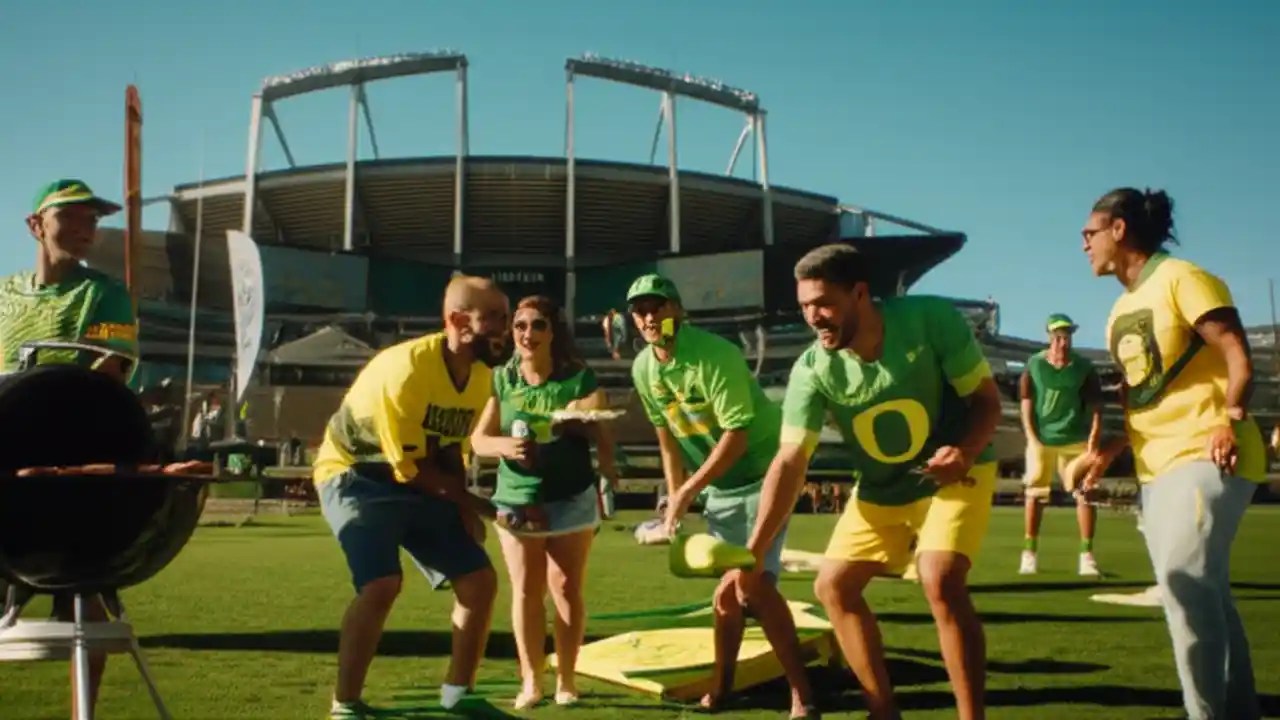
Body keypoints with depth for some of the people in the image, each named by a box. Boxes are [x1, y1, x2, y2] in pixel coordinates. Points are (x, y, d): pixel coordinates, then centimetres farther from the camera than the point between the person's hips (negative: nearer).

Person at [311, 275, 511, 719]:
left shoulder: (481, 374, -5)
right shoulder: (406, 369, -29)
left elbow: (451, 446, 6)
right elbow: (410, 467, -23)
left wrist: (463, 505, -9)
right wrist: (467, 499, -11)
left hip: (421, 482, 7)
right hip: (355, 475, -7)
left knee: (480, 580, 1)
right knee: (382, 584, -27)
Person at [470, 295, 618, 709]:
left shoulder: (579, 378, -7)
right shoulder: (501, 380, -1)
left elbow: (602, 437, -5)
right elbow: (478, 439, -1)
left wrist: (609, 480, -16)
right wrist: (504, 446, -21)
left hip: (572, 500, -1)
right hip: (516, 500, 2)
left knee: (567, 589, 6)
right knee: (526, 590, 5)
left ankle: (566, 678, 19)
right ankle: (531, 680, 17)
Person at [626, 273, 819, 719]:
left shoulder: (715, 355, -24)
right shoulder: (643, 369, -2)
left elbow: (737, 436, -25)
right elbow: (667, 436, 10)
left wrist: (686, 492, -22)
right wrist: (674, 500, 8)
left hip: (763, 471, -7)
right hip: (718, 483, 7)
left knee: (755, 583, -15)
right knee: (728, 588, 14)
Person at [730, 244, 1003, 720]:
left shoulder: (932, 319, -25)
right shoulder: (811, 370, -19)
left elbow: (986, 398, -14)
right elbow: (789, 463, -24)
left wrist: (966, 450, -36)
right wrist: (753, 553, -32)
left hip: (953, 476, -4)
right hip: (879, 490, 4)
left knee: (940, 582, -25)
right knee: (833, 587, 1)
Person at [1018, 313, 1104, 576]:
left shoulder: (1084, 367, -1)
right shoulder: (1034, 365, -2)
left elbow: (1095, 406, -1)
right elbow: (1026, 403, -1)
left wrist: (1093, 439, -11)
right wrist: (1031, 438, -9)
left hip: (1075, 440, 0)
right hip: (1041, 439, 0)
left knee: (1084, 493, -6)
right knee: (1034, 494, 5)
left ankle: (1087, 554, 2)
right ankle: (1029, 552, 14)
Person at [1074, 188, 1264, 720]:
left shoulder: (1180, 278, -7)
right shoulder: (1120, 310, 16)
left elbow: (1237, 355, -14)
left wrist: (1230, 421, -26)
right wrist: (1112, 450, 13)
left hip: (1206, 456, -9)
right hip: (1156, 466, 9)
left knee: (1183, 577, -20)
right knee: (1203, 591, 11)